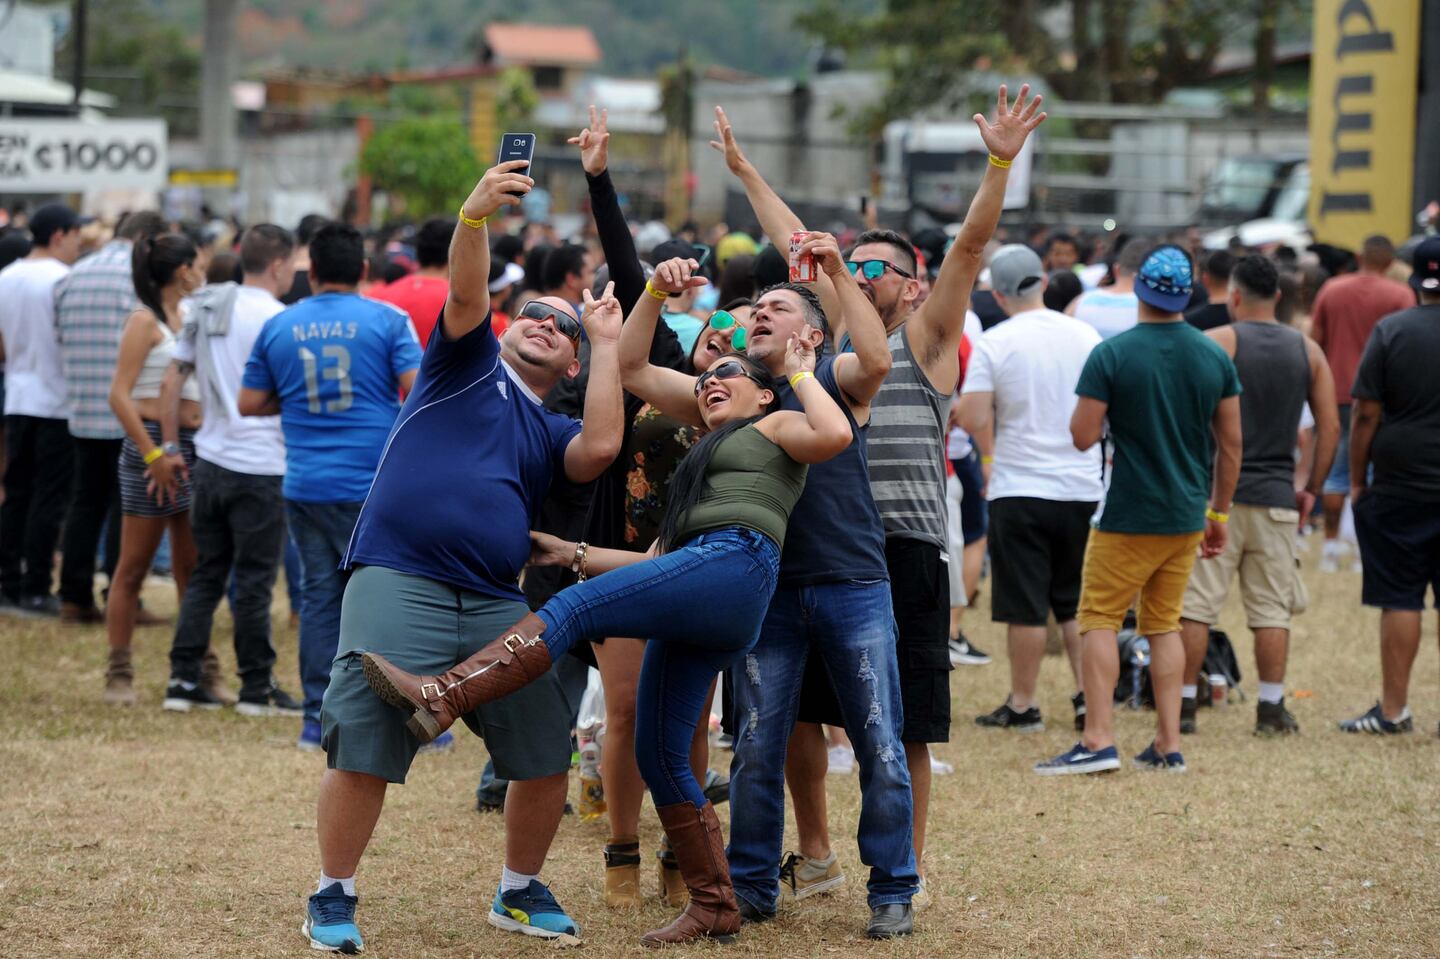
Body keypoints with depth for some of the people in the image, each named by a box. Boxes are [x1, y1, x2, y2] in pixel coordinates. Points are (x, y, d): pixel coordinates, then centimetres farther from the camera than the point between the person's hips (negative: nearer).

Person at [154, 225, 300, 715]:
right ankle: (256, 688, 9)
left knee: (205, 574, 13)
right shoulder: (275, 319, -13)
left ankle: (183, 679, 9)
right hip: (260, 468, -6)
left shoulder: (205, 309, 8)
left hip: (210, 462, 6)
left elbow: (171, 383, 9)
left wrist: (169, 448, 13)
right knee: (254, 581, 2)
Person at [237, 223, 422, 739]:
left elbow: (250, 402, 9)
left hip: (305, 487, 3)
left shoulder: (278, 326, 6)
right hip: (375, 484, -3)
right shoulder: (387, 320, -5)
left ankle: (319, 716, 9)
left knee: (319, 595, 9)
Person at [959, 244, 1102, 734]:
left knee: (1026, 606, 3)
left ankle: (1022, 705, 8)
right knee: (1077, 603, 14)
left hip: (1020, 488, -4)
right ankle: (1088, 696, 9)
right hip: (1083, 487, 4)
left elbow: (973, 417, -15)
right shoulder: (1085, 335, 1)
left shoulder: (992, 344, -10)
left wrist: (989, 454, 4)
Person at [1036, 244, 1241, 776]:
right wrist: (1219, 512, 16)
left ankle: (1098, 740, -7)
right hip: (1187, 517, 5)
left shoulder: (1111, 355, -13)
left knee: (1098, 619, 2)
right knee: (1164, 624, 14)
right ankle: (1168, 746, 11)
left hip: (1129, 517, -5)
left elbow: (1082, 436, -12)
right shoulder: (1215, 357, 2)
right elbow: (1231, 443, 7)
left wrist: (1093, 403, 8)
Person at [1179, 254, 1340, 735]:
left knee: (1195, 604, 1)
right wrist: (1311, 490, 16)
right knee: (1272, 608, 7)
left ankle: (1184, 704, 1)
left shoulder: (1215, 344, -4)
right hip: (1276, 498, 3)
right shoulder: (1308, 351, 8)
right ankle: (1272, 708, 5)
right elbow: (1330, 427, 8)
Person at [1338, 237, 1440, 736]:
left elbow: (1366, 414, -5)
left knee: (1400, 600, 2)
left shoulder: (1392, 330, -5)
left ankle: (1393, 709, 5)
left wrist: (1358, 481, 4)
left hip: (1400, 489, -2)